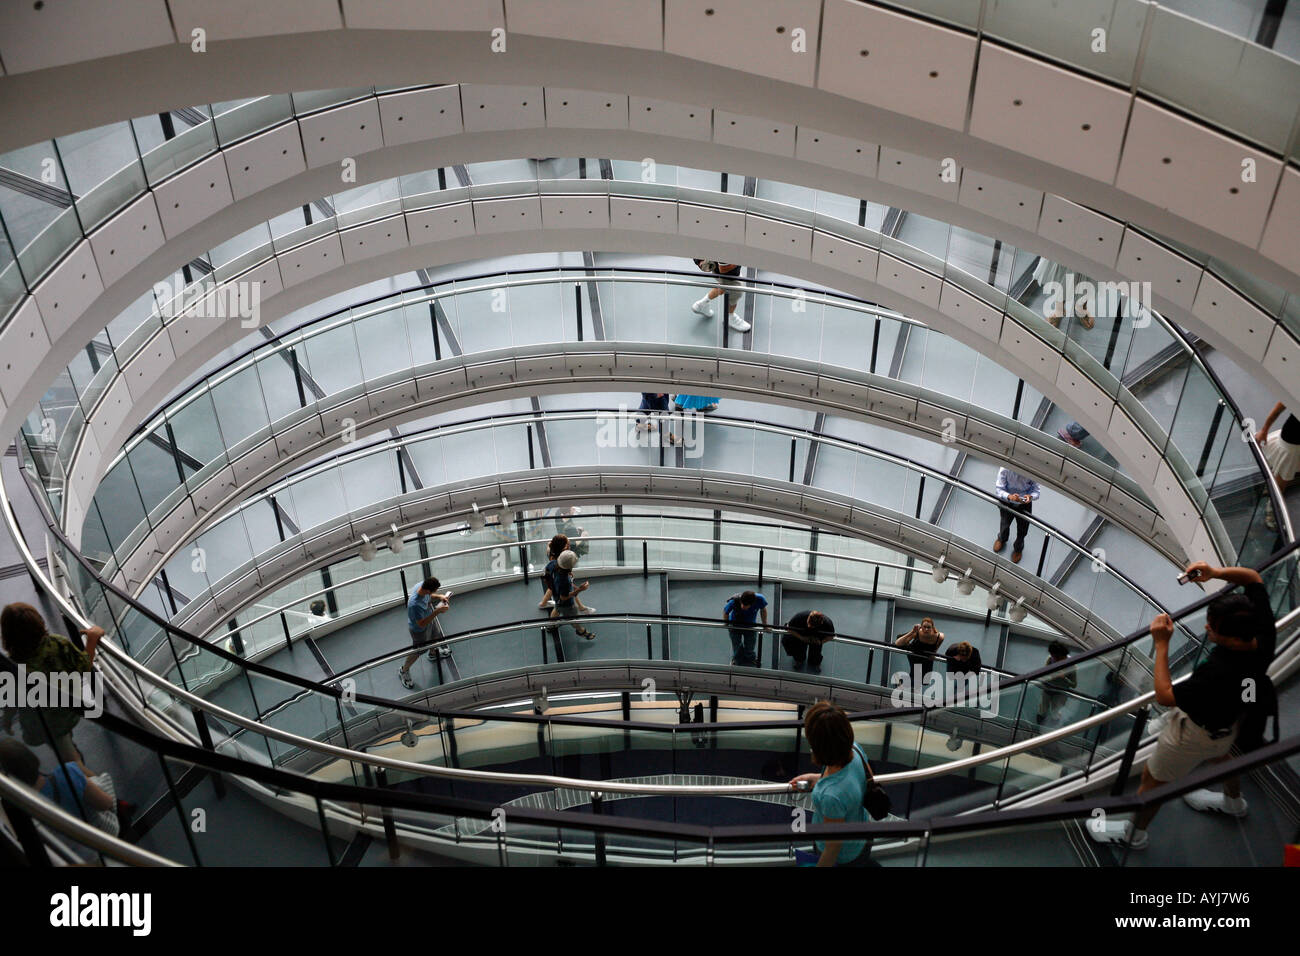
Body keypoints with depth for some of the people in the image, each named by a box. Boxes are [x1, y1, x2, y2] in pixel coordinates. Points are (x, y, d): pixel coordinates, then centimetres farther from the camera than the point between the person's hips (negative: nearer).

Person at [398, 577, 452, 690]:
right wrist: (437, 611, -39)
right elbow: (421, 624, -35)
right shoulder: (415, 605, -47)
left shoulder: (422, 585, -24)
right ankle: (403, 671, 47)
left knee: (436, 637, 33)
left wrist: (439, 596, -15)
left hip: (430, 620, 7)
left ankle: (433, 653, 68)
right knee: (417, 652, 19)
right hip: (419, 630, -7)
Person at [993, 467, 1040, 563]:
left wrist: (1031, 497, -41)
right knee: (1004, 526, 28)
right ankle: (1001, 539, 65)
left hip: (1024, 505, 0)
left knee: (1022, 529, 22)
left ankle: (1018, 548, 55)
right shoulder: (1004, 469, -30)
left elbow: (1036, 491, -18)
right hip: (1007, 503, 0)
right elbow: (999, 490, -24)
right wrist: (1009, 496, -45)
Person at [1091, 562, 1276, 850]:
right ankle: (1233, 801, 69)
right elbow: (1253, 577, -10)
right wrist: (1217, 573, -27)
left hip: (1195, 733, -7)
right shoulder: (1263, 631, -28)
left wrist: (1161, 645, -32)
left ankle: (1134, 833, 44)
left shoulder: (1219, 673, -48)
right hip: (1230, 718, 8)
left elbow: (1164, 696, -33)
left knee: (1153, 778, 18)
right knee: (1217, 753, 40)